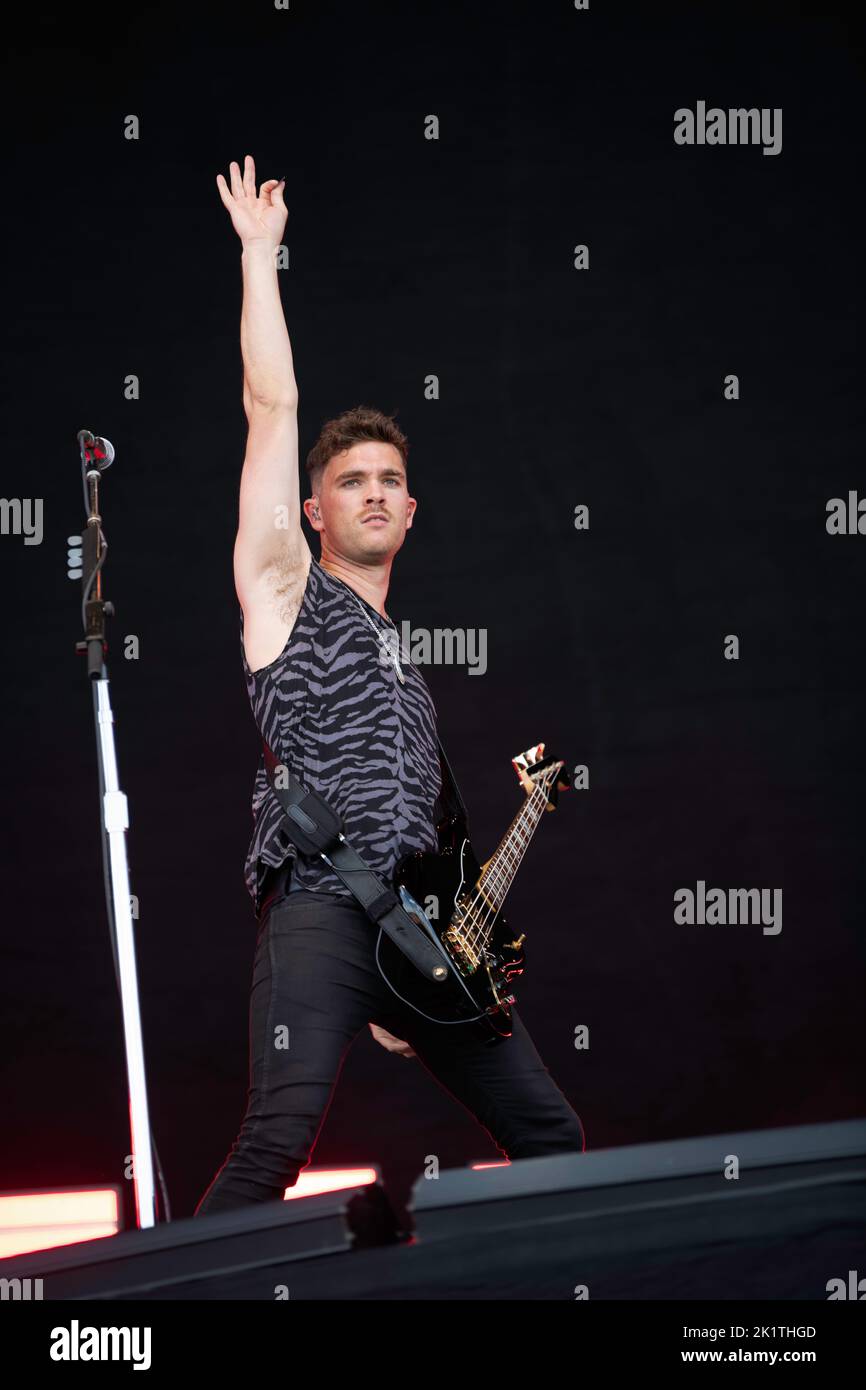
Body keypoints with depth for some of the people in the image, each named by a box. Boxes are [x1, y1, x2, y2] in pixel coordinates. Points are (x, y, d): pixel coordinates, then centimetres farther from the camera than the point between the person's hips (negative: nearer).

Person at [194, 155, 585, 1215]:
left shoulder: (407, 659, 28)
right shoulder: (286, 593, 10)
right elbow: (273, 405, 2)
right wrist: (258, 250, 6)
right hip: (316, 909, -7)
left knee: (550, 1136, 6)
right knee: (279, 1141, -26)